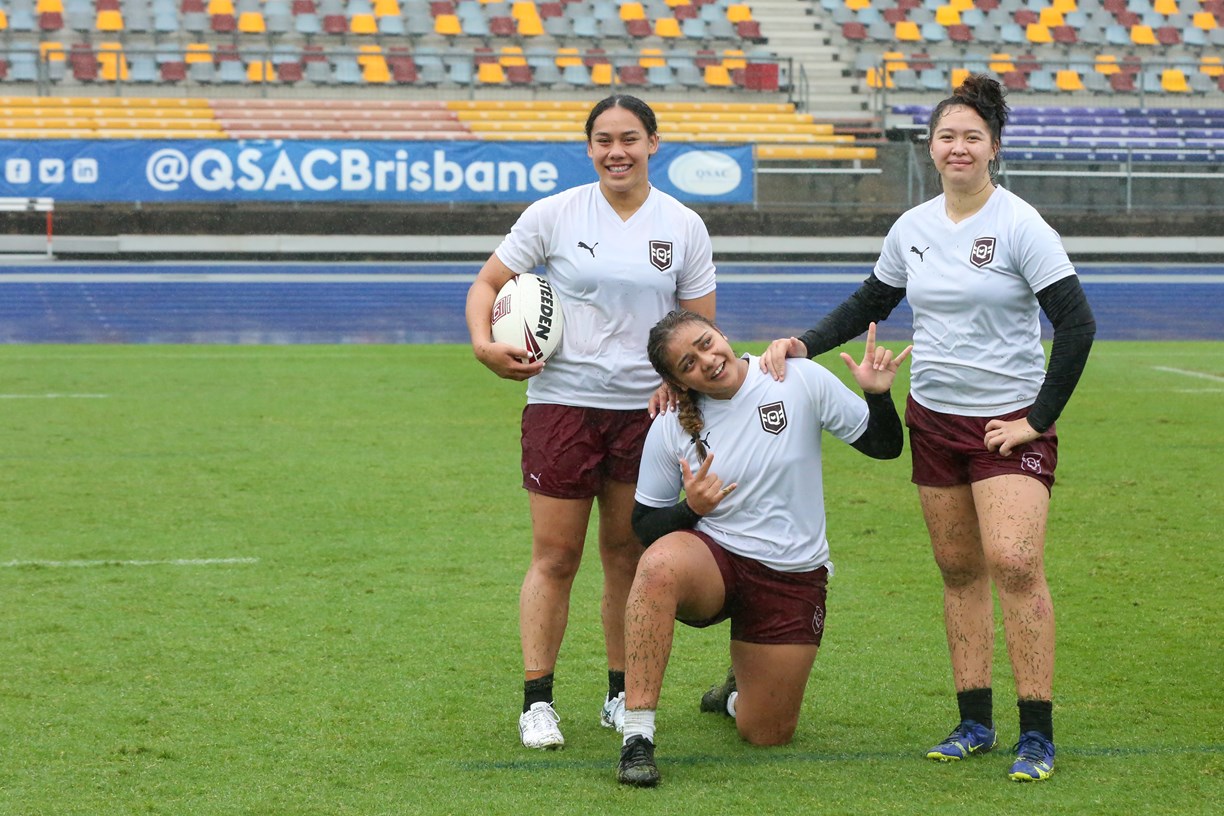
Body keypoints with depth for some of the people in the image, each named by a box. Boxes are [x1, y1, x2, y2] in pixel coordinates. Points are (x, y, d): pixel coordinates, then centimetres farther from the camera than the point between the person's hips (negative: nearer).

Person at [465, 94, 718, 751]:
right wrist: (484, 344, -13)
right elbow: (488, 283, 5)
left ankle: (622, 695, 19)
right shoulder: (554, 214, 0)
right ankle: (537, 702, 3)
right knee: (555, 556, -3)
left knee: (628, 553, 8)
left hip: (644, 407, 2)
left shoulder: (683, 226, 3)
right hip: (562, 402, -2)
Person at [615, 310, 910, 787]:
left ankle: (739, 696, 44)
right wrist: (690, 509, -18)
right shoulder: (671, 429, -6)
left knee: (768, 736, 3)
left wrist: (878, 395, -20)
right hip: (712, 559, -1)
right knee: (660, 564, -40)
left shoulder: (801, 380, -8)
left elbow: (883, 446, 0)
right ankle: (637, 738, -36)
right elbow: (645, 523, 2)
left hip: (794, 577, 1)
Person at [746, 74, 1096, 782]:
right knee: (959, 570, 7)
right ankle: (975, 724, 15)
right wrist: (803, 345, 6)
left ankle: (1037, 734, -11)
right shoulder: (913, 229, 6)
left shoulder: (1020, 226, -10)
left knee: (1014, 563, -17)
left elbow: (1077, 324, -11)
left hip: (1009, 422, -5)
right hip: (933, 419, 5)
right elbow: (870, 305, 20)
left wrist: (1039, 419, -12)